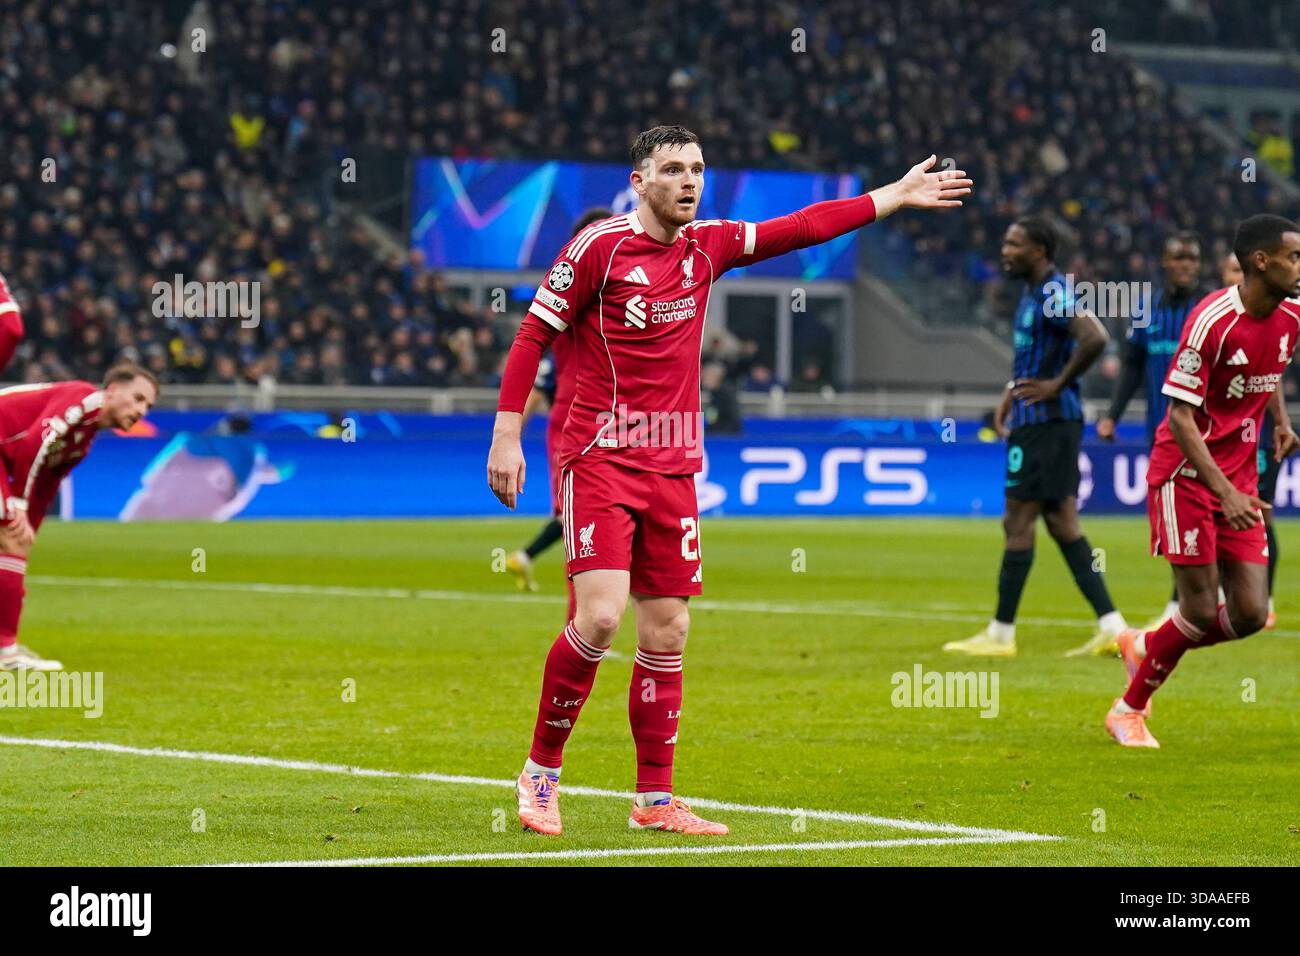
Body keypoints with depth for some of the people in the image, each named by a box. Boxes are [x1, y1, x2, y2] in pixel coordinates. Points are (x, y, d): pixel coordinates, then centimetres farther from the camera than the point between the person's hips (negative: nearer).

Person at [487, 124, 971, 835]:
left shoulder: (706, 245, 10)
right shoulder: (600, 247, -7)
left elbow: (804, 228, 17)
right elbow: (532, 336, -5)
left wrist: (896, 196, 16)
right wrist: (506, 436, -10)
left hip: (672, 465, 6)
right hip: (598, 458, -6)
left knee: (667, 630, 5)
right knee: (599, 616, -18)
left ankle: (654, 798, 12)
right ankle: (540, 771, -2)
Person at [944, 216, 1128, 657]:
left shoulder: (1053, 295, -15)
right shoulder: (1034, 294, 16)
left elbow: (1094, 338, -29)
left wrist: (1057, 385, -21)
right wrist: (1011, 392, 16)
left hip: (1044, 423, -10)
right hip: (1035, 420, 10)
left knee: (1018, 522, -5)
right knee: (1063, 525, 9)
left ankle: (1001, 634, 1)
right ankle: (1111, 626, 7)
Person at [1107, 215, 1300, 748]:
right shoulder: (1212, 320, -20)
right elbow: (1180, 415, -20)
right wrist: (1225, 493, -26)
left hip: (1240, 479, 7)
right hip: (1187, 474, -7)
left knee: (1250, 614, -1)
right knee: (1202, 612, -8)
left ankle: (1144, 648, 25)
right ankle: (1128, 710, 13)